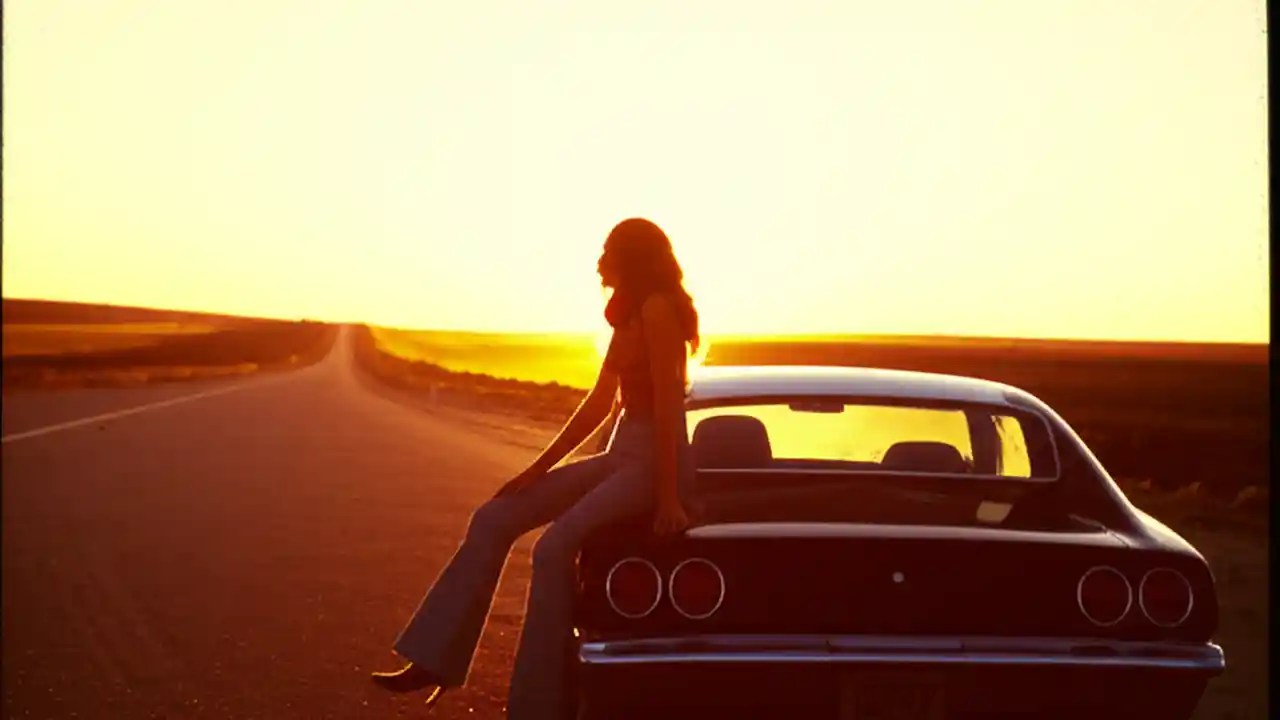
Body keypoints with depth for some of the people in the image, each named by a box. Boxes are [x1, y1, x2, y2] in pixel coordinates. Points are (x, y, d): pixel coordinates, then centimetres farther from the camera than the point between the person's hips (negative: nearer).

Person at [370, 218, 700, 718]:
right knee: (494, 519, 0)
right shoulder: (630, 315, 18)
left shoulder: (657, 308, -11)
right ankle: (432, 662, -1)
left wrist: (669, 497, -21)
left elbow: (666, 404, -18)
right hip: (622, 455, 9)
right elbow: (597, 405, 18)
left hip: (655, 458, -9)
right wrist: (537, 470, 14)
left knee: (553, 547, -28)